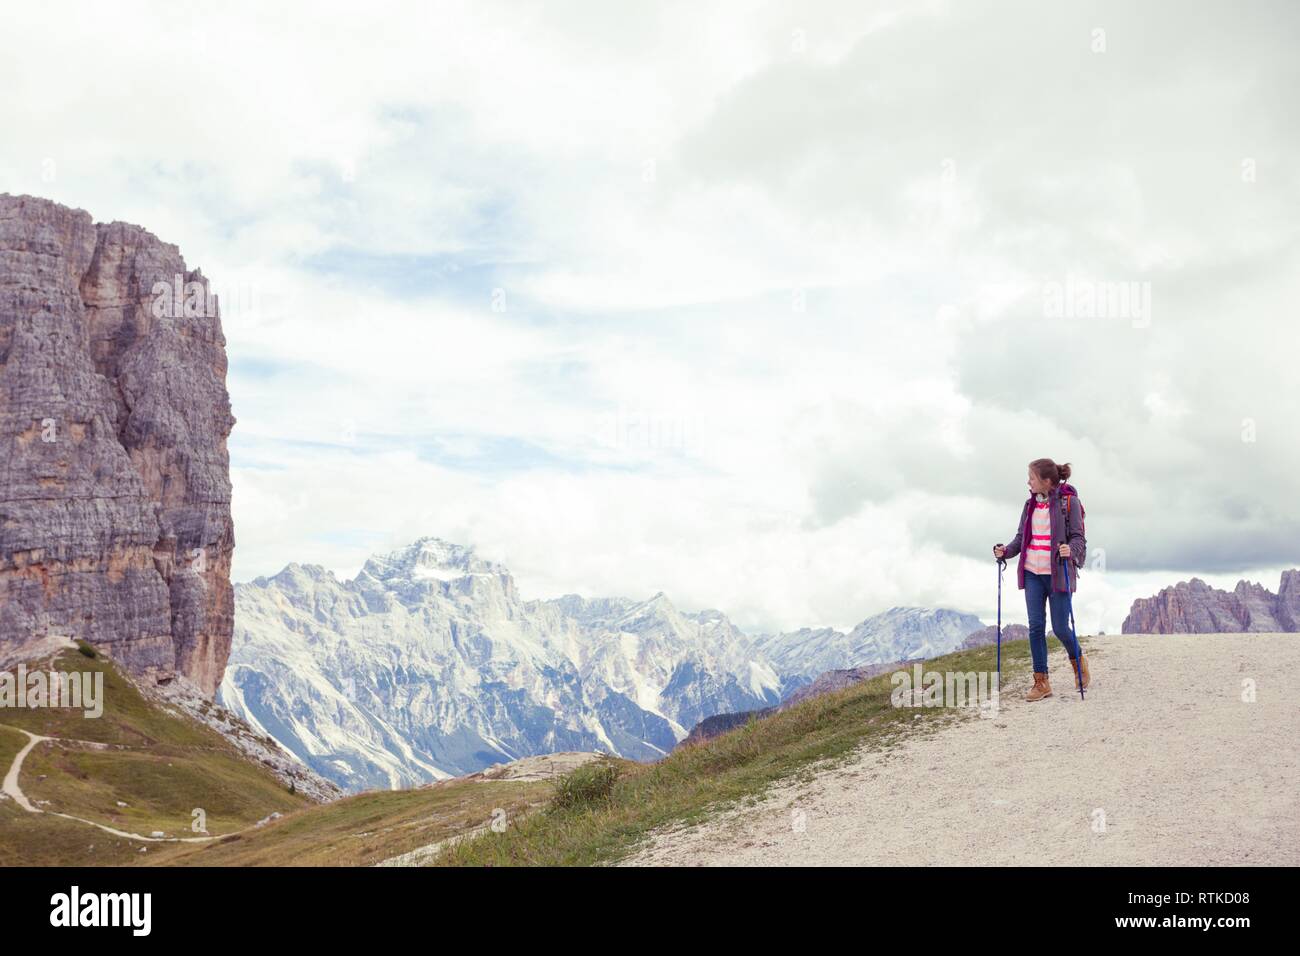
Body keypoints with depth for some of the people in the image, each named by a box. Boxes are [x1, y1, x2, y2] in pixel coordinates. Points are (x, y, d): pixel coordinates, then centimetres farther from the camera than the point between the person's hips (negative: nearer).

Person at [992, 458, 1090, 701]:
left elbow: (1078, 537, -9)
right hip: (1032, 572, 5)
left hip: (1058, 573, -5)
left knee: (1060, 628, -1)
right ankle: (1041, 682, 6)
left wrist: (1071, 550, -30)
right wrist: (1006, 550, -4)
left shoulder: (1068, 502, -7)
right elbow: (1022, 536, 13)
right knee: (1036, 626, 0)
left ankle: (1079, 662, 31)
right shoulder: (1031, 504, 9)